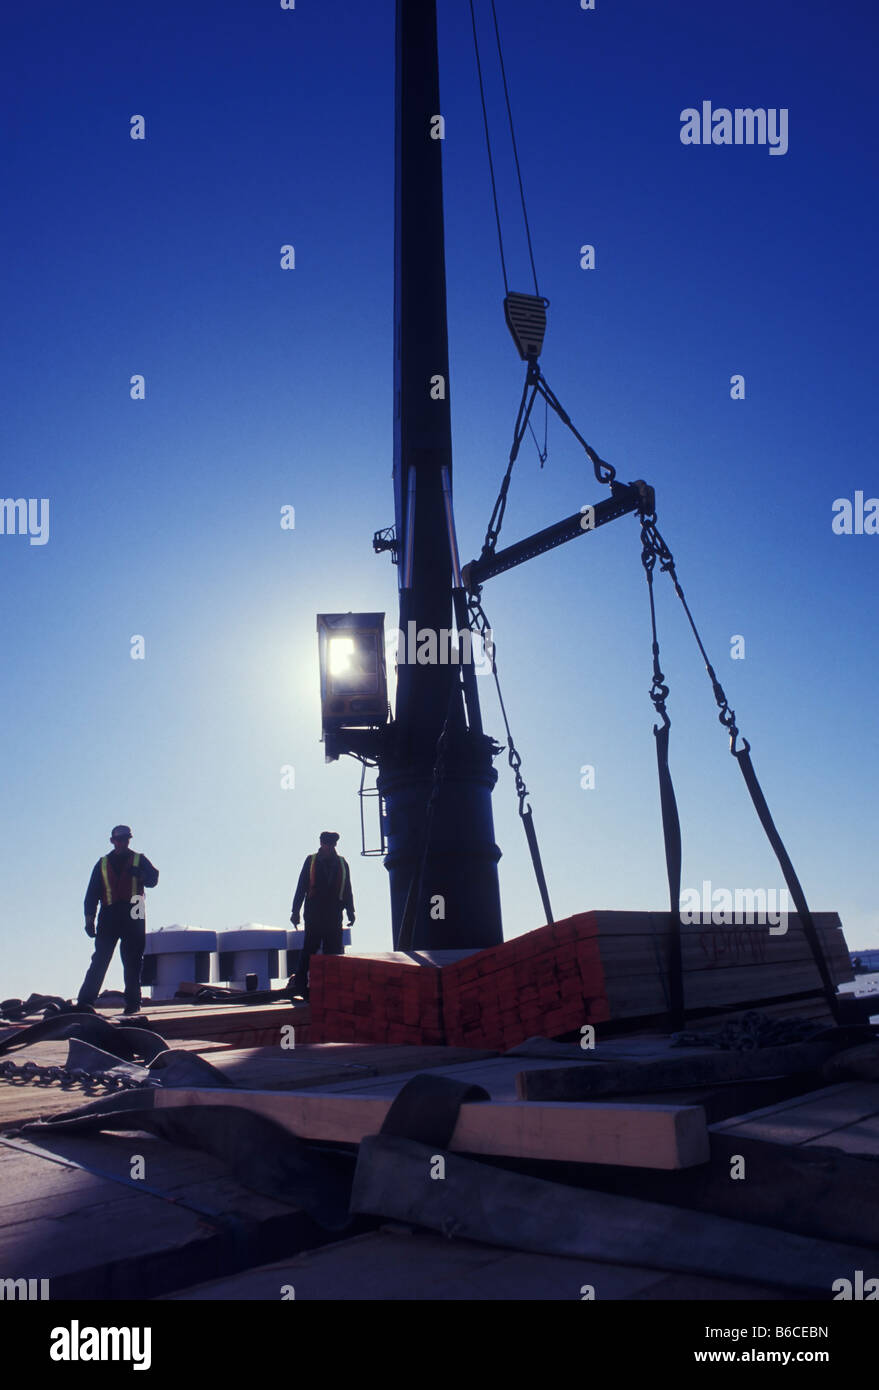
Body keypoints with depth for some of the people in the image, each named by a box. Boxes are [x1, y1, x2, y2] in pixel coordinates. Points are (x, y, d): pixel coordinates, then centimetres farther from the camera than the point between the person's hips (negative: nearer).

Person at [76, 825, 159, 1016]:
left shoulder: (139, 860, 13)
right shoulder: (103, 864, 17)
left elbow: (153, 879, -3)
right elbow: (92, 892, 13)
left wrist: (139, 874, -25)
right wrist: (89, 919, 3)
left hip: (133, 917, -1)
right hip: (109, 916, 1)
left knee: (132, 962, -2)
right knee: (100, 959, -7)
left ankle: (133, 1002, 2)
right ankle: (85, 1000, -7)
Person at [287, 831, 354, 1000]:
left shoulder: (342, 863, 12)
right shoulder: (311, 861, 6)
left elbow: (347, 890, 15)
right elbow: (301, 886, 6)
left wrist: (350, 912, 10)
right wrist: (296, 911, 2)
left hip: (334, 915, 2)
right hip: (314, 914, -2)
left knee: (333, 951, 0)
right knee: (309, 949, -3)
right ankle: (300, 985, 2)